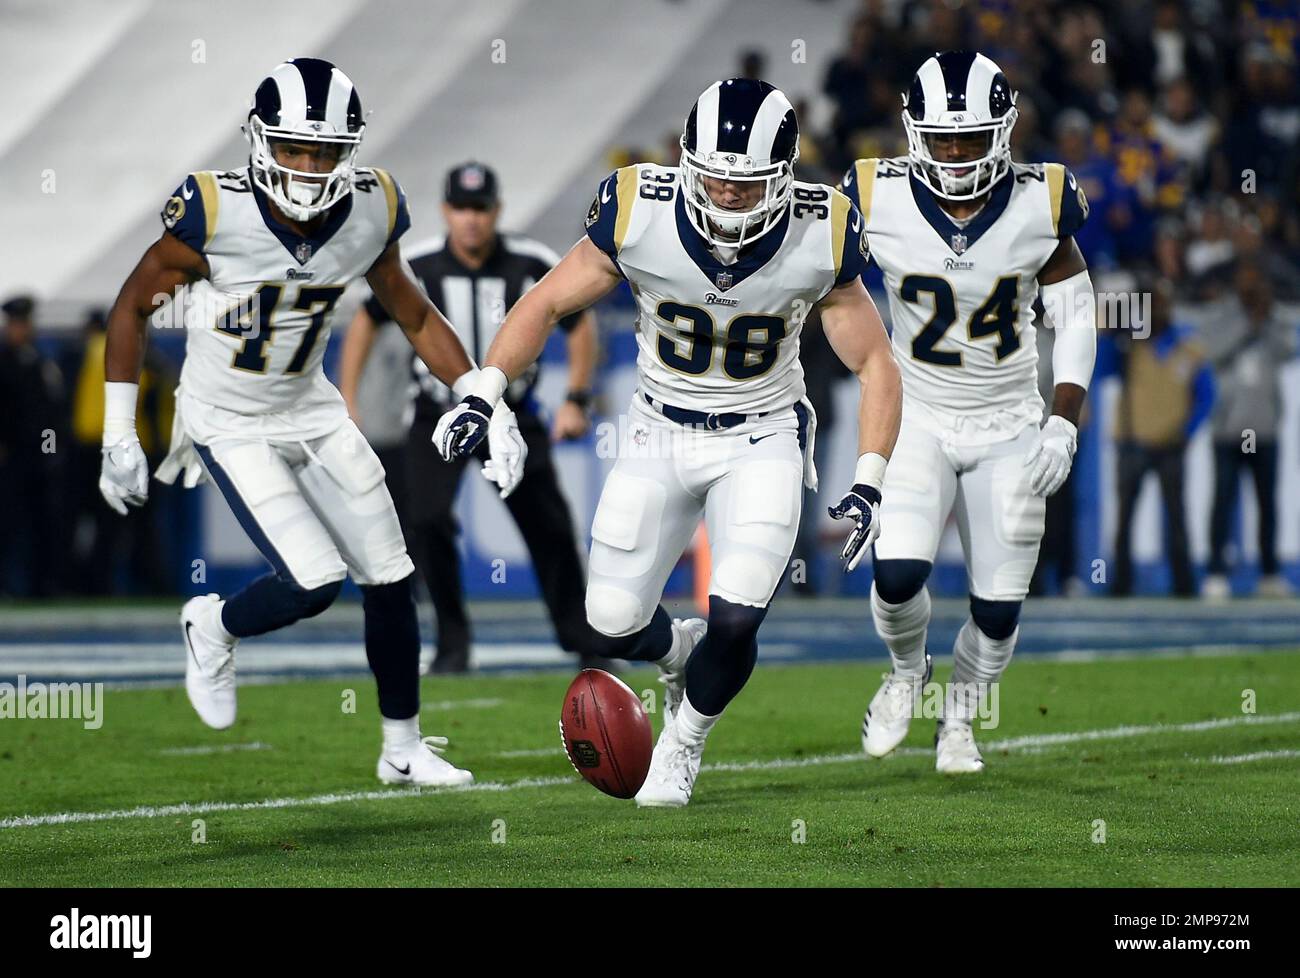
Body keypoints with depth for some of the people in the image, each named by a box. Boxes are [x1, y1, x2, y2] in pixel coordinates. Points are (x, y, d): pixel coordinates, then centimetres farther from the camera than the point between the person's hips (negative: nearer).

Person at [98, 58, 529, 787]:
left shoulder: (370, 214, -13)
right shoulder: (215, 214, -26)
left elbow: (417, 319, 3)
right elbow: (133, 308, -11)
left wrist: (491, 408, -7)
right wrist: (118, 439, -11)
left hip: (310, 409, 5)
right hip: (230, 425, -5)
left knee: (391, 582, 5)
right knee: (312, 583, -16)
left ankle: (404, 750, 24)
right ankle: (214, 629, 17)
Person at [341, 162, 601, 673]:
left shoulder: (533, 264, -13)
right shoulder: (415, 268, -12)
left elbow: (580, 321, 2)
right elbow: (366, 321, 4)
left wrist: (577, 400, -5)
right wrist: (345, 402, 0)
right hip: (438, 418, 0)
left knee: (550, 528, 0)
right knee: (428, 521, -18)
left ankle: (584, 642, 17)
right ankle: (452, 643, -3)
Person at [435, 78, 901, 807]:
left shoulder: (820, 239, -20)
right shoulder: (640, 216, -20)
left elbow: (875, 364, -8)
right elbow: (546, 304, -5)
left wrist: (869, 485, -17)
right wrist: (483, 396, -16)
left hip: (762, 440, -1)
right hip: (660, 436, 2)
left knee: (735, 623, -18)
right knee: (615, 627, 0)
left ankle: (686, 737, 14)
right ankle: (679, 652, 38)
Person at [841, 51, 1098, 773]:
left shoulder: (1040, 205, -12)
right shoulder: (879, 201, -15)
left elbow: (1075, 319, -1)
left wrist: (1062, 427, -10)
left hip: (1008, 431, 1)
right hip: (918, 421, -1)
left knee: (998, 612, 0)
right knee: (898, 576, -22)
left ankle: (958, 718, 32)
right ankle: (907, 671, 14)